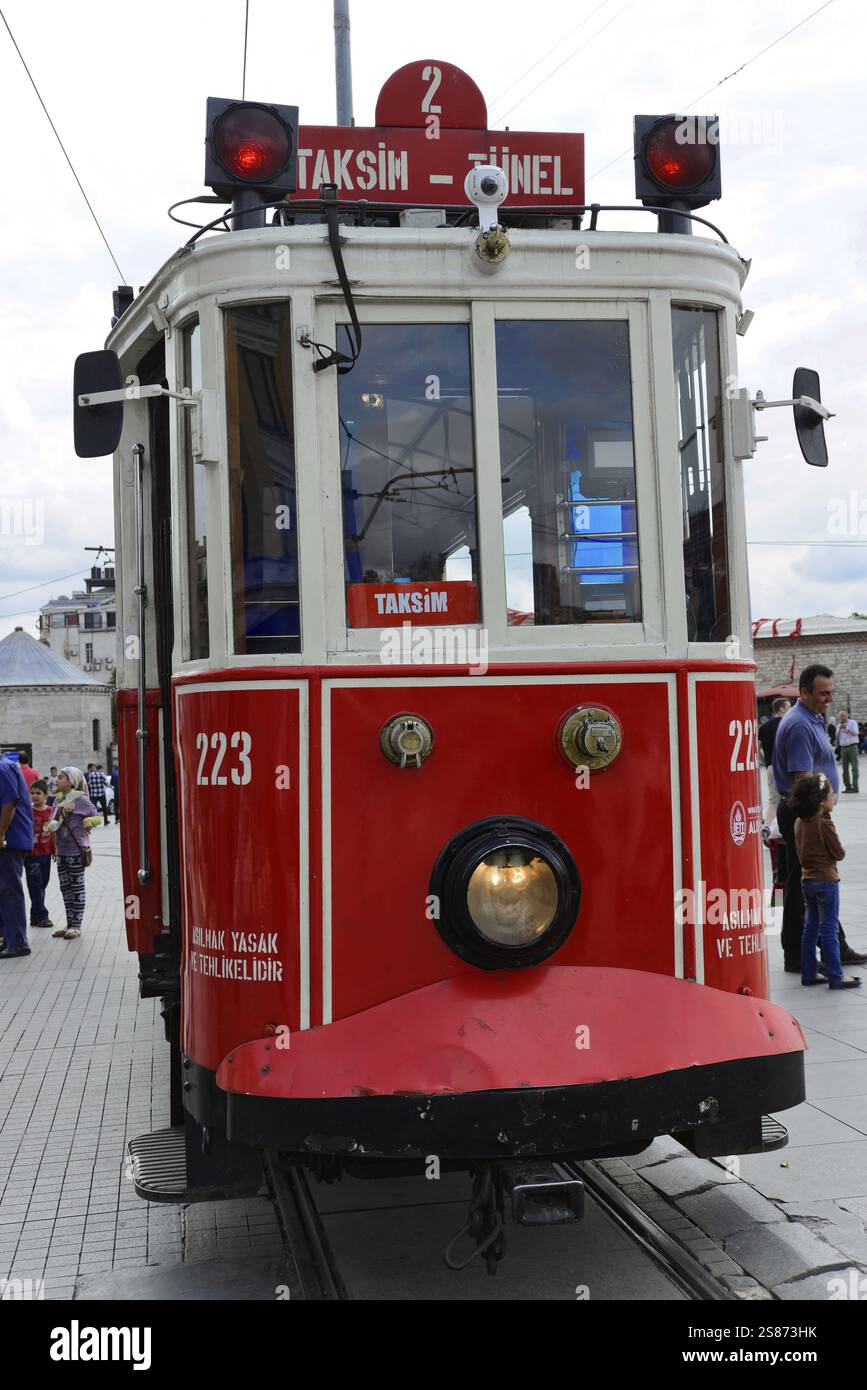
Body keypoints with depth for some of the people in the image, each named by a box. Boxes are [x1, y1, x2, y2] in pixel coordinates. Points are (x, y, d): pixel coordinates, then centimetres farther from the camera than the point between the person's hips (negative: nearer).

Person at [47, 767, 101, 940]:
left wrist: (88, 821, -21)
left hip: (76, 850, -7)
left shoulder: (80, 799, -8)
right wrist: (52, 824, -10)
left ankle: (76, 925, 5)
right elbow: (52, 822, 12)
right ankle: (69, 923, 21)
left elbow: (97, 817, -3)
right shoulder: (59, 800, 10)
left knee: (77, 886, 0)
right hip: (61, 850, 7)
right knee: (65, 887, 11)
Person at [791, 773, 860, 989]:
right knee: (829, 929, -3)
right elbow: (839, 853, -12)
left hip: (807, 880, 7)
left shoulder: (799, 822, 5)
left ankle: (808, 973, 16)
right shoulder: (824, 823, -18)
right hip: (826, 880, -7)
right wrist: (840, 852, 7)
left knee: (810, 928, 12)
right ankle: (836, 976, 1)